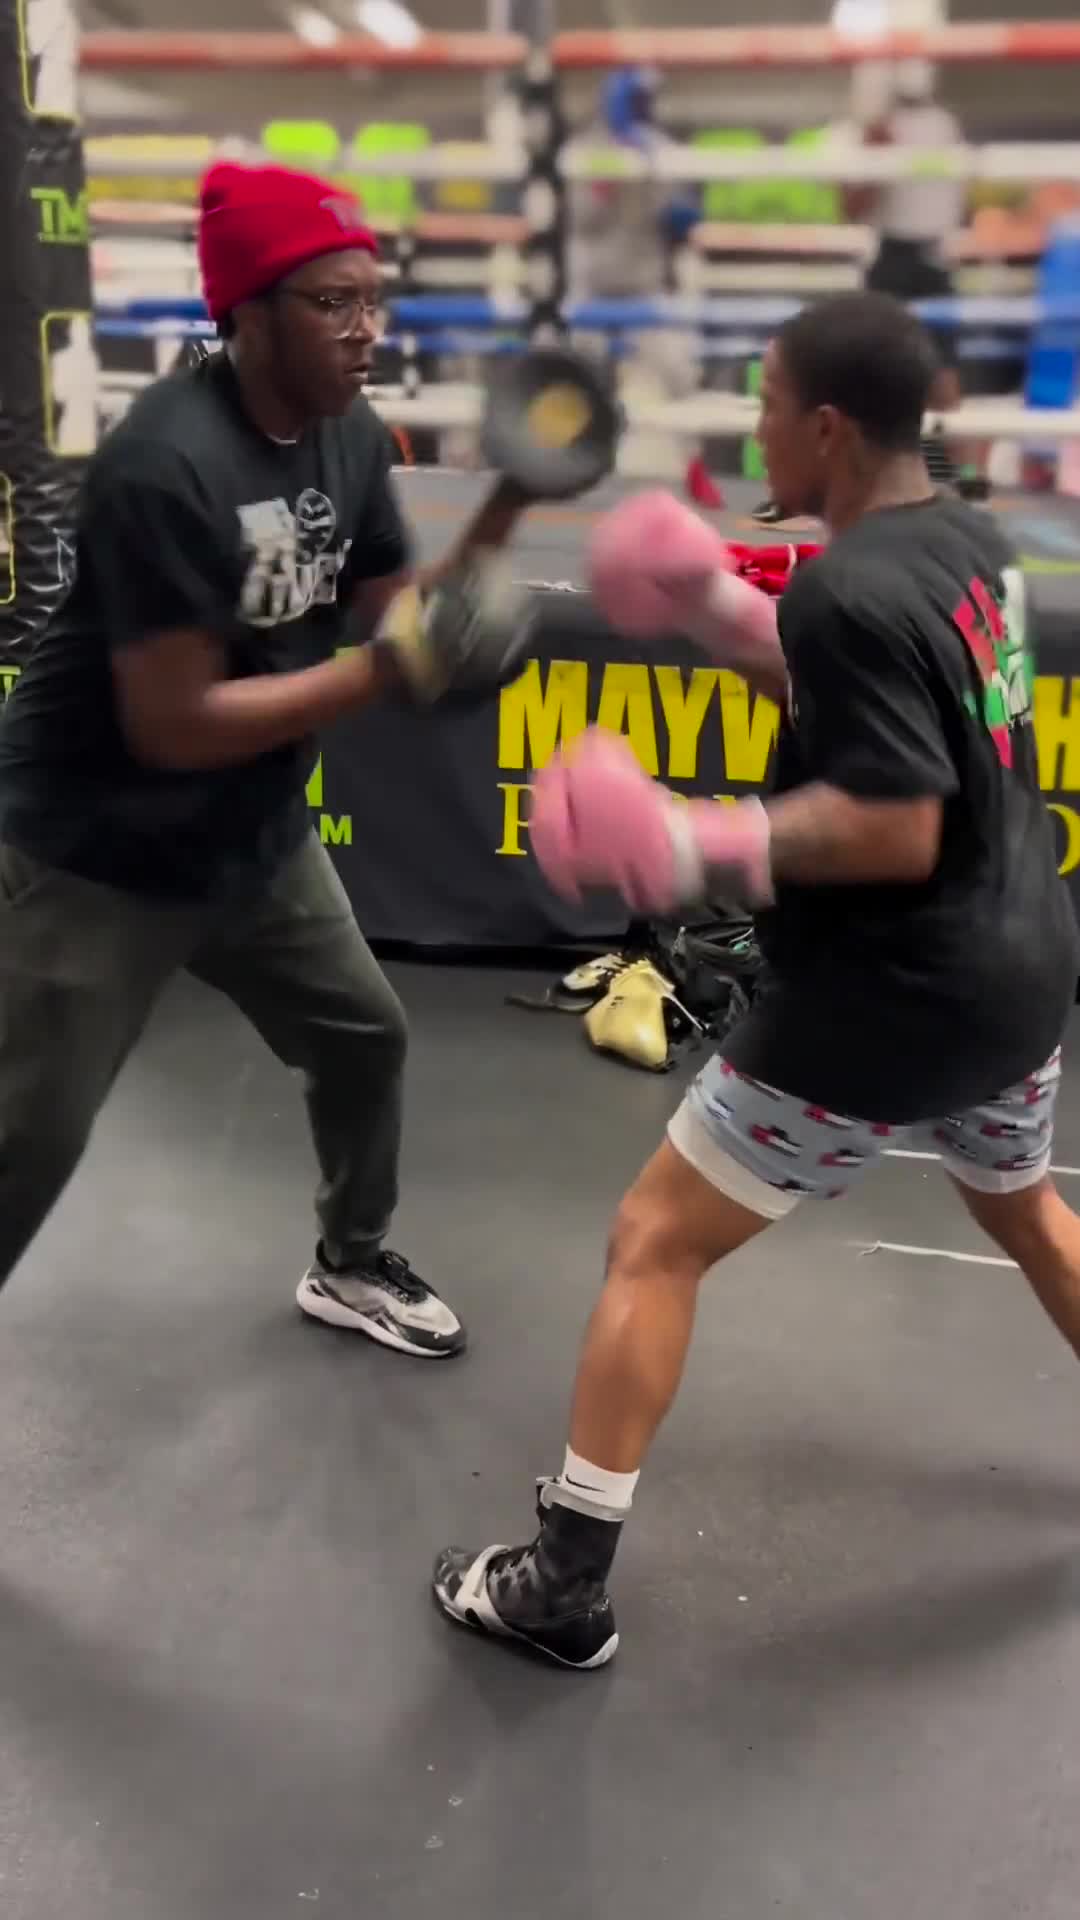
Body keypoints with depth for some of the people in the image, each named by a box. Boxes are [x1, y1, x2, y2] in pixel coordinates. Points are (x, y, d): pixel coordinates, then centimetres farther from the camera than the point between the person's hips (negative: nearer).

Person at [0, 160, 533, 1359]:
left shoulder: (350, 438, -2)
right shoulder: (169, 465, -28)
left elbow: (389, 612, 4)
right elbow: (173, 726, -30)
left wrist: (503, 508, -11)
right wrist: (389, 672, -30)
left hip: (253, 837, 8)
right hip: (98, 856, -8)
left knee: (364, 1035, 18)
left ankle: (350, 1267, 42)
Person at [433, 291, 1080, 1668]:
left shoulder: (853, 590, -21)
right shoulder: (968, 544, 6)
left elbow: (893, 829, -25)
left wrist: (695, 845, -24)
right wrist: (709, 604, 6)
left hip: (889, 1003, -9)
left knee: (654, 1245, 2)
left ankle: (564, 1585, 10)